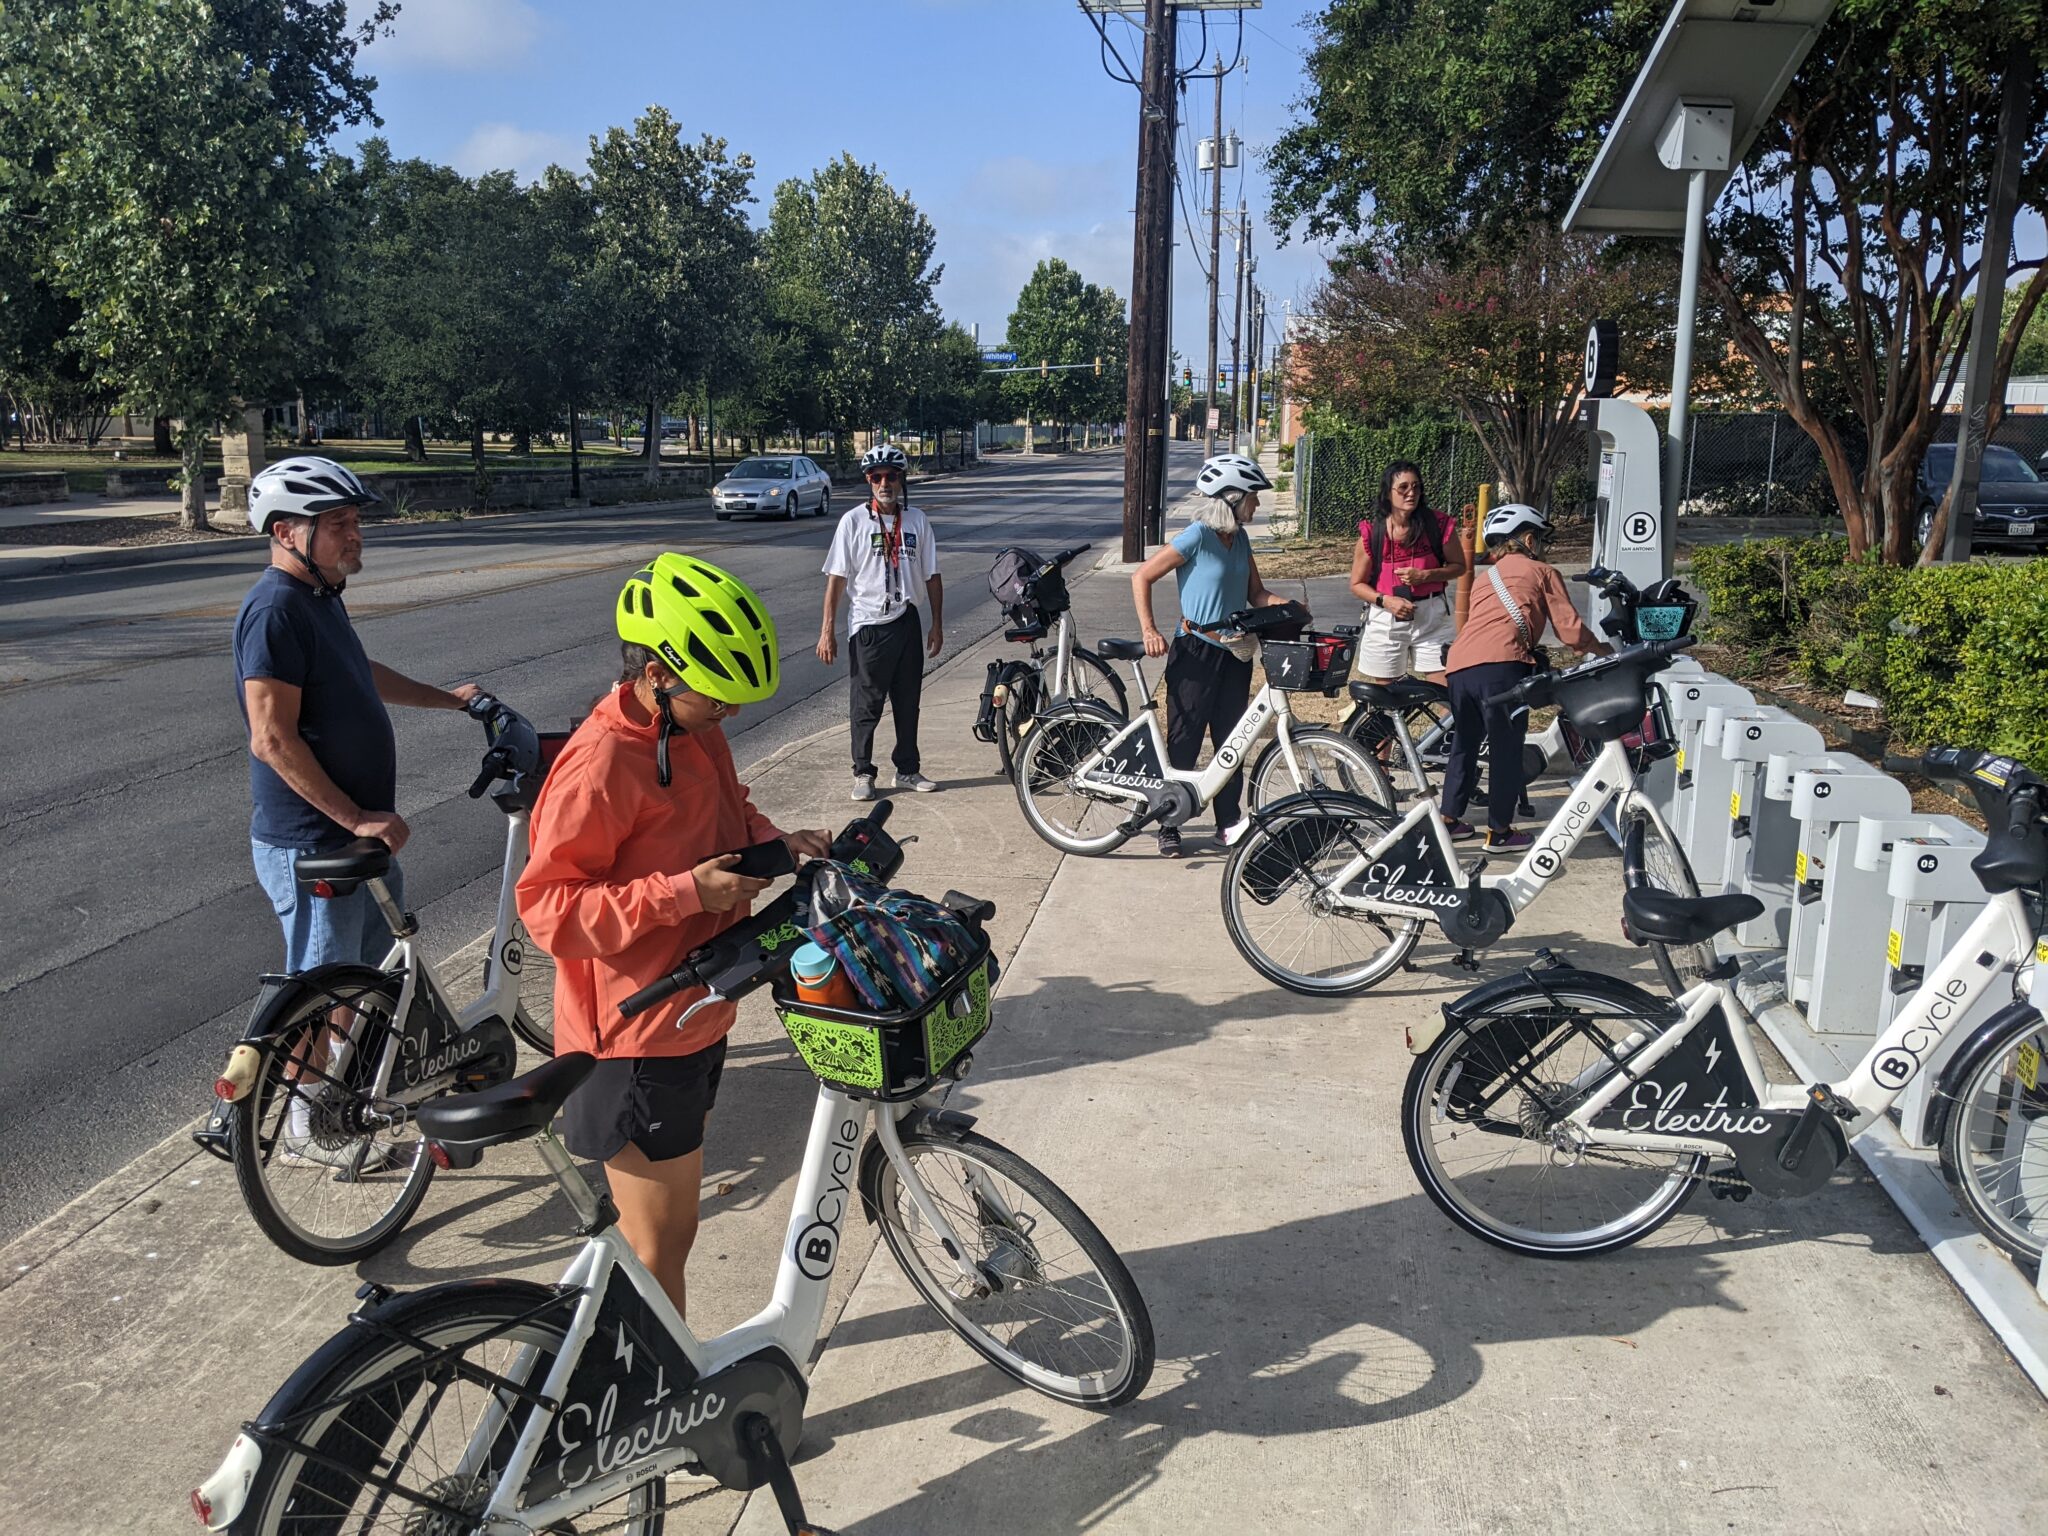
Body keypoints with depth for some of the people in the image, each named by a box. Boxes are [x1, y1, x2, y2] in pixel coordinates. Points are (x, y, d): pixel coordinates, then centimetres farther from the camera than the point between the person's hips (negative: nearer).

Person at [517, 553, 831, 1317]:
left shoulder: (695, 731, 3)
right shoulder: (600, 765, -24)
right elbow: (547, 908, -24)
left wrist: (780, 842, 0)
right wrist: (682, 894, -30)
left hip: (693, 1018, 9)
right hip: (635, 1041, -9)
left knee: (668, 1225, 24)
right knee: (661, 1242, 5)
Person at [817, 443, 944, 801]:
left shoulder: (916, 520, 4)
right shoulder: (853, 521, -4)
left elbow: (932, 575, 9)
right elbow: (836, 578, -5)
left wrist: (937, 623, 5)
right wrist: (828, 631, -9)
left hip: (908, 623, 3)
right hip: (868, 626, -3)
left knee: (908, 702, 11)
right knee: (867, 704, 3)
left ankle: (907, 770, 23)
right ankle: (863, 773, 15)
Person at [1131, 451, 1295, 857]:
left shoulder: (1239, 539, 8)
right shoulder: (1197, 537, -14)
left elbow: (1256, 594, 11)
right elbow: (1142, 577, -13)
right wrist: (1149, 631, -19)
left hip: (1235, 653, 7)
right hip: (1196, 653, -7)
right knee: (1184, 742, 1)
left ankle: (1229, 822, 21)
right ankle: (1169, 827, 11)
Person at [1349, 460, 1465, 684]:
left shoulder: (1438, 525, -6)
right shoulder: (1372, 532, -6)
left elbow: (1459, 566, 4)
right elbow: (1357, 584, 1)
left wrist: (1425, 576, -14)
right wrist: (1386, 601, -17)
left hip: (1432, 617, 0)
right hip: (1386, 619, 0)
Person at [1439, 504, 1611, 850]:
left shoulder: (1483, 578, 30)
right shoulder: (1543, 572, 13)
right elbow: (1571, 631, 7)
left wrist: (1532, 652, 42)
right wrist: (1602, 649, 25)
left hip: (1457, 665, 6)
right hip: (1500, 667, -6)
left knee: (1464, 744, 21)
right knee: (1506, 750, 5)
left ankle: (1450, 820, 27)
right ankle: (1500, 830, 12)